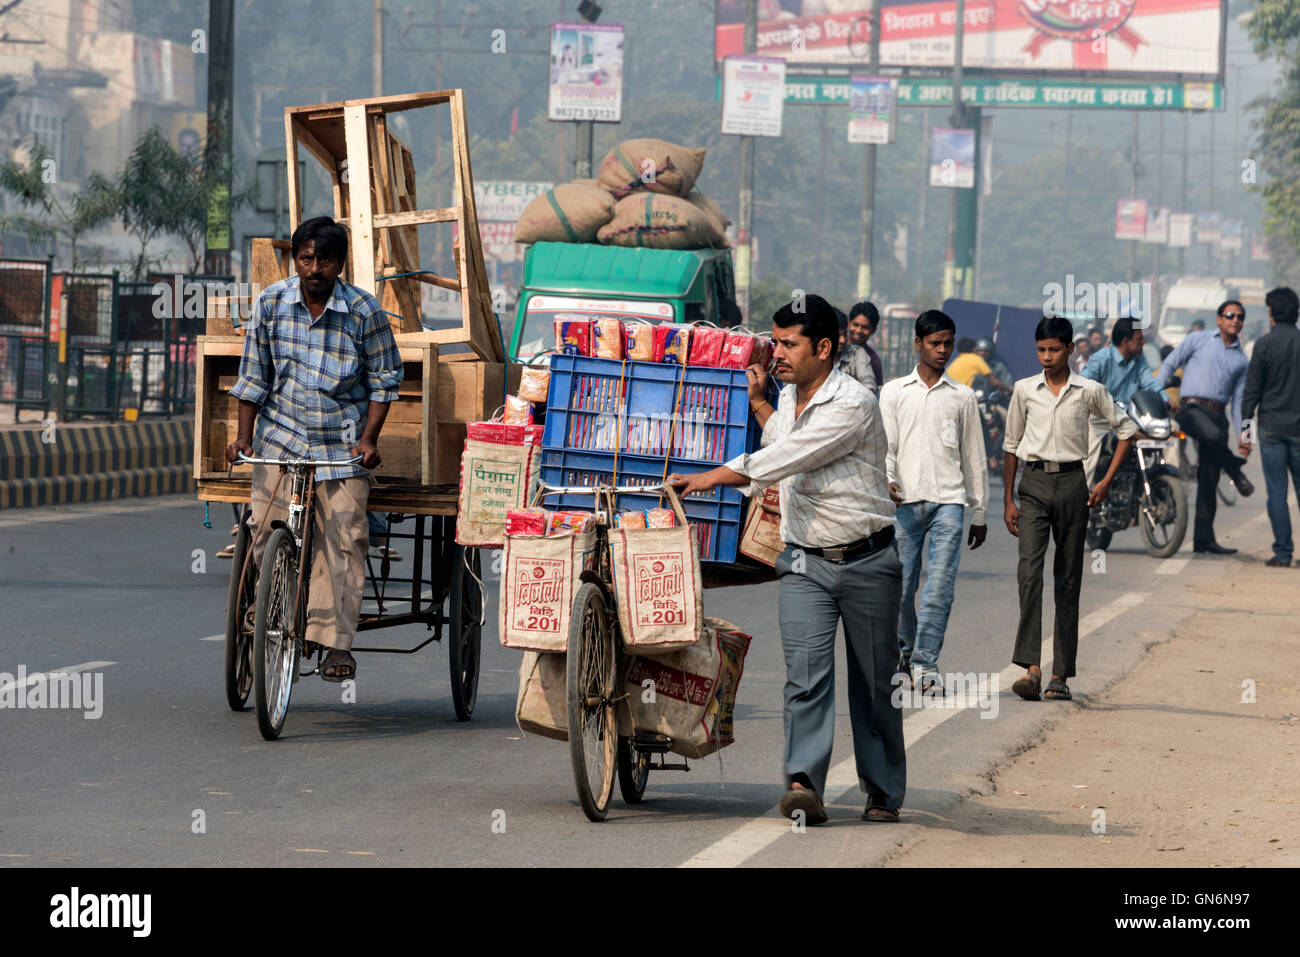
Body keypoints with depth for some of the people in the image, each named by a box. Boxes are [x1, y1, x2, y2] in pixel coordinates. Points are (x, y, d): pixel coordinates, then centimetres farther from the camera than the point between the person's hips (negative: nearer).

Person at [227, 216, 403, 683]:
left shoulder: (364, 310, -6)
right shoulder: (271, 302, -1)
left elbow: (384, 379, 2)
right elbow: (254, 375, 6)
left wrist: (369, 438, -8)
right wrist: (244, 435, 0)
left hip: (343, 443, -2)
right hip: (281, 435, 2)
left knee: (343, 539, -9)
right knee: (266, 532, -8)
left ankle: (336, 642, -5)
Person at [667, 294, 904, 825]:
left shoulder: (853, 405, -18)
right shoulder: (788, 399, 8)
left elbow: (784, 458, -25)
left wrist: (707, 478, -26)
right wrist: (756, 401, 18)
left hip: (867, 562, -5)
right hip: (805, 561, 5)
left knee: (874, 683, 7)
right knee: (806, 672, -13)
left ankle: (883, 791, 19)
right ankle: (803, 784, -24)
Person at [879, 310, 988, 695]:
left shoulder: (962, 397, 13)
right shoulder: (894, 392, 10)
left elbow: (974, 457, 16)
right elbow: (884, 443, 2)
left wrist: (979, 514, 16)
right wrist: (887, 480, -19)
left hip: (948, 500, 0)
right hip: (905, 500, 0)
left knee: (941, 583, -11)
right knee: (900, 585, 2)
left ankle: (925, 662, -9)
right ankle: (906, 644, 25)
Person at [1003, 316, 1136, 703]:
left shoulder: (1090, 391, 3)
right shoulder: (1024, 390, 6)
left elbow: (1126, 429, 13)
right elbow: (1012, 445, 14)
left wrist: (1107, 481, 6)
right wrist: (1008, 500, 11)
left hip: (1071, 483, 0)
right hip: (1034, 484, 0)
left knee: (1068, 579, 3)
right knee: (1029, 571, -17)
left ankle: (1061, 674, 7)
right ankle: (1031, 668, -24)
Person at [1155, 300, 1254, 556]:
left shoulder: (1242, 361, 21)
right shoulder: (1198, 340, 9)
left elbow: (1238, 400, 20)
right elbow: (1169, 364, 9)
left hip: (1218, 414, 5)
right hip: (1191, 407, -5)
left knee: (1209, 480, 0)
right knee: (1213, 435, -38)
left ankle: (1203, 539, 4)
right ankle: (1235, 470, -8)